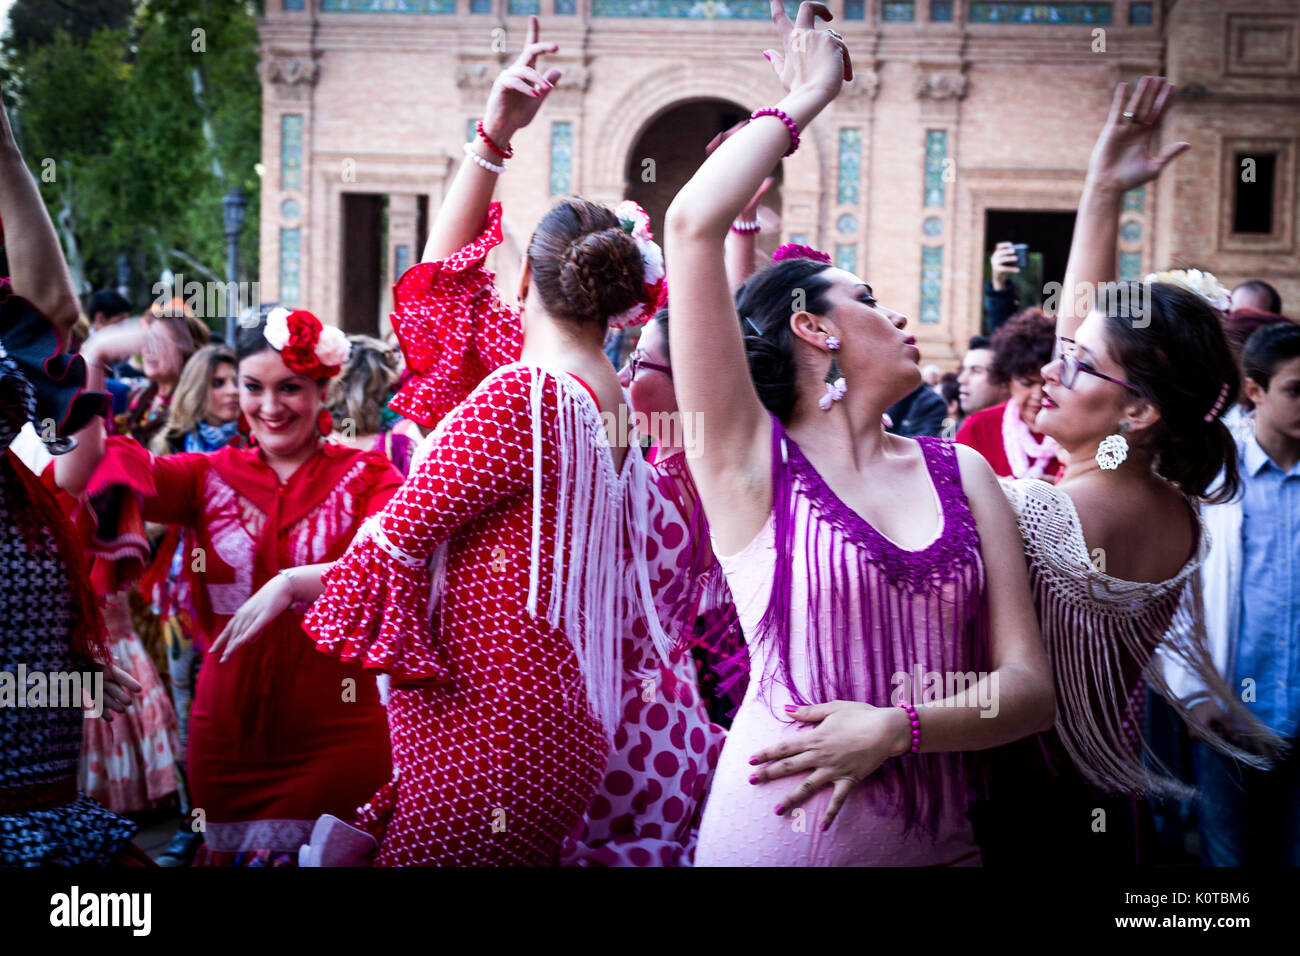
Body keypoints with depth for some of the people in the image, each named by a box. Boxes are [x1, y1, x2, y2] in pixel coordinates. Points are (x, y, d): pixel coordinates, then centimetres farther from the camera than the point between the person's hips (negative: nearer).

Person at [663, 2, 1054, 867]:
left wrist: (894, 726, -15)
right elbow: (692, 224, -14)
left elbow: (1030, 689, 2)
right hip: (775, 836, -4)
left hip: (938, 840, 4)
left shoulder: (961, 471, 8)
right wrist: (806, 98, -2)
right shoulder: (756, 462, -4)